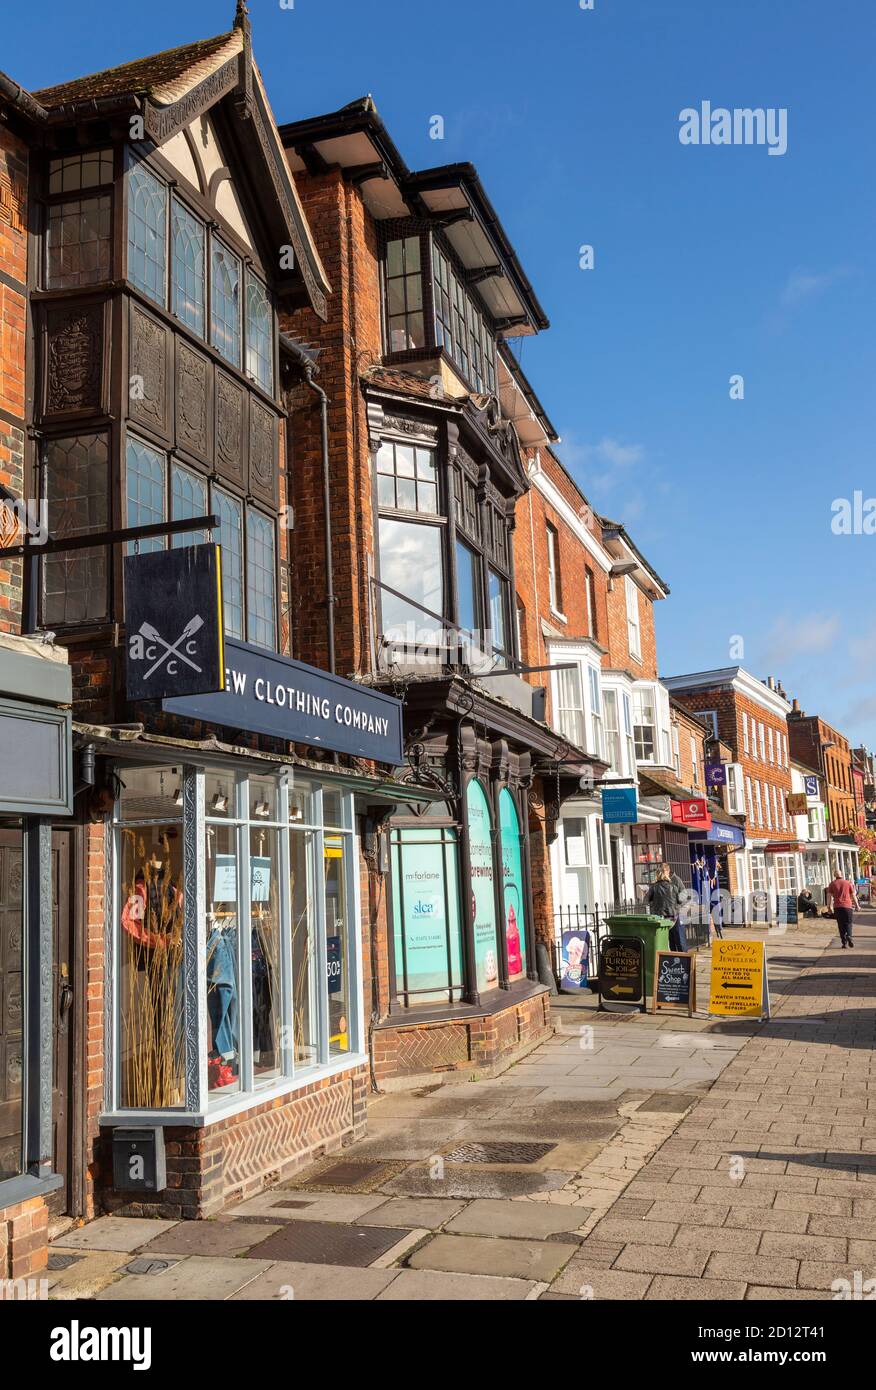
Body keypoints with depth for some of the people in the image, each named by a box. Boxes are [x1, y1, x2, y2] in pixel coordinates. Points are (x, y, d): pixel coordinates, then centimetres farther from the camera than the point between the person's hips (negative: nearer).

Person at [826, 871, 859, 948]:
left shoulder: (832, 884, 4)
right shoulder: (848, 883, 4)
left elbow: (829, 896, 1)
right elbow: (853, 895, 7)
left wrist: (829, 907, 5)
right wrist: (857, 906, 16)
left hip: (837, 907, 1)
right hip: (847, 906, -1)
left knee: (841, 925, 7)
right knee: (849, 923, 8)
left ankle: (844, 942, 2)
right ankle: (849, 936, -18)